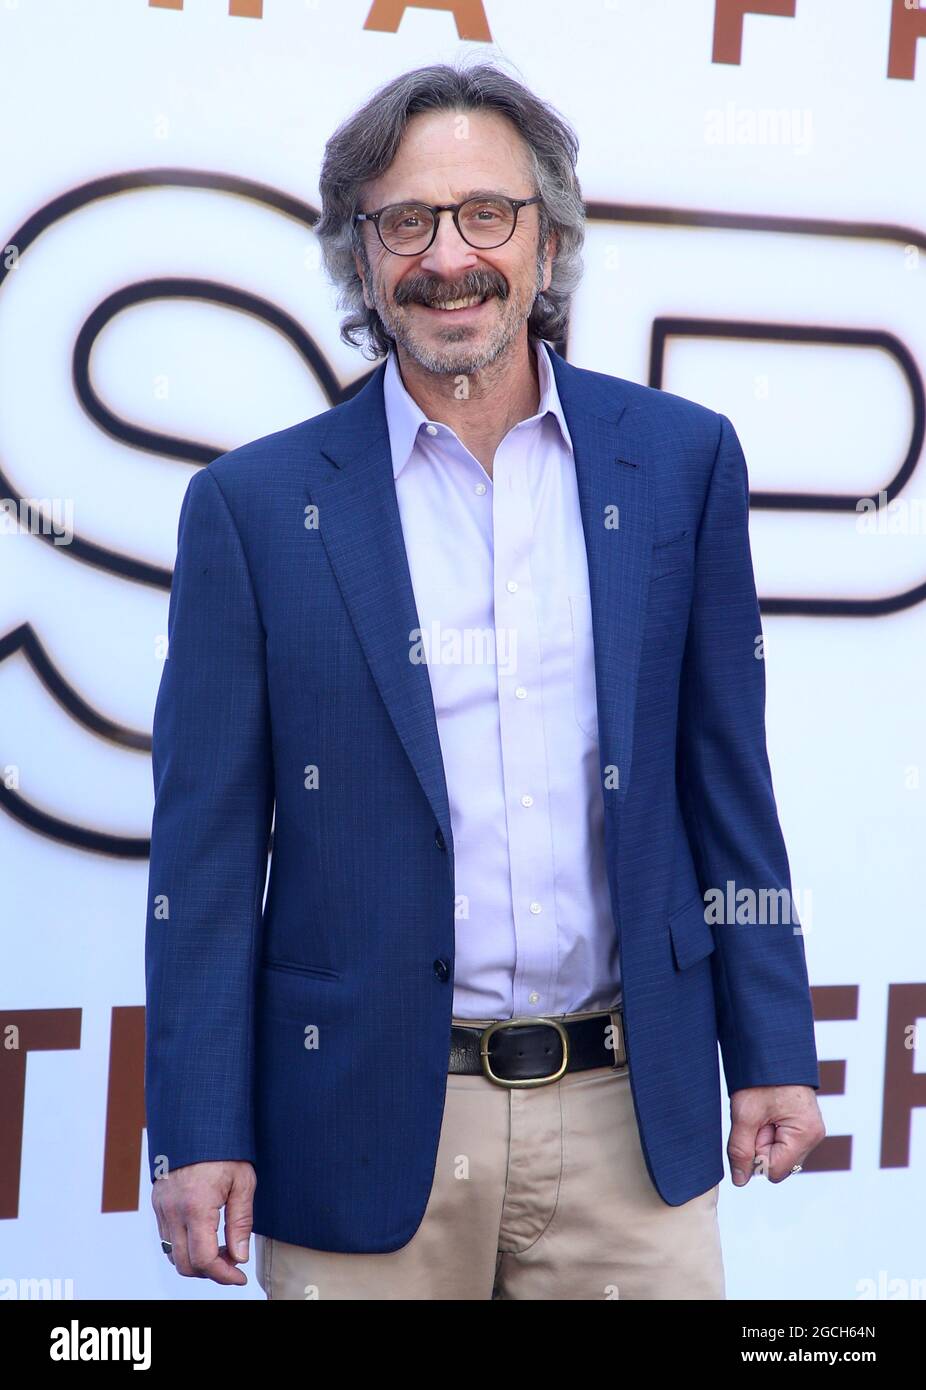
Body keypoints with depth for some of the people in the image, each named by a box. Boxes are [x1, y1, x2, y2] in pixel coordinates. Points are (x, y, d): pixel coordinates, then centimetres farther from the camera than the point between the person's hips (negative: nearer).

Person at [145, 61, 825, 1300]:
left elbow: (726, 780, 7)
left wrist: (771, 1053, 5)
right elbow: (209, 848, -1)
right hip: (366, 1127, -1)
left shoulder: (681, 460, 3)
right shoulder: (254, 504, -2)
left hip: (629, 1113, 2)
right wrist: (198, 1133, -5)